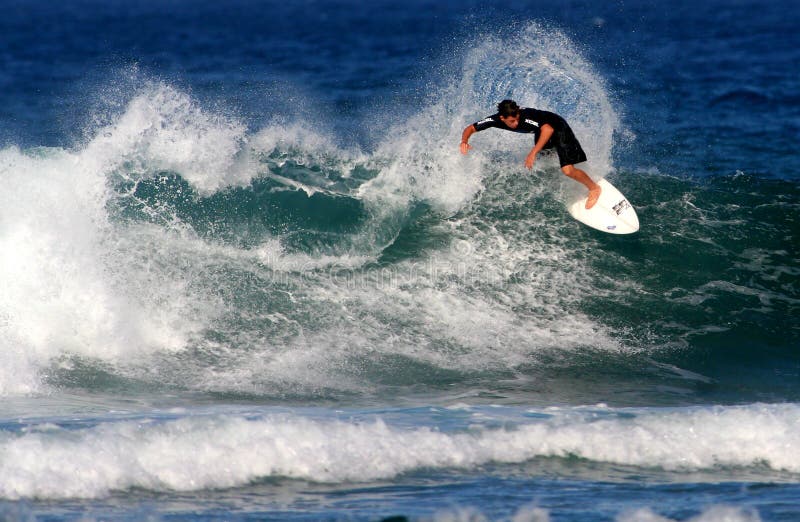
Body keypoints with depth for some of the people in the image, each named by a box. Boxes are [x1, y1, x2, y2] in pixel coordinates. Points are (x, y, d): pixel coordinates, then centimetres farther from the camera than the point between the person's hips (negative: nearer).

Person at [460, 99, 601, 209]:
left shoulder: (526, 117, -40)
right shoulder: (496, 120, -22)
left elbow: (548, 129, -52)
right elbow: (470, 128, -12)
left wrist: (533, 153, -54)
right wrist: (464, 141, -34)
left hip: (557, 127, -7)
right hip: (542, 129, 7)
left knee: (567, 170, -19)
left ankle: (593, 187, 3)